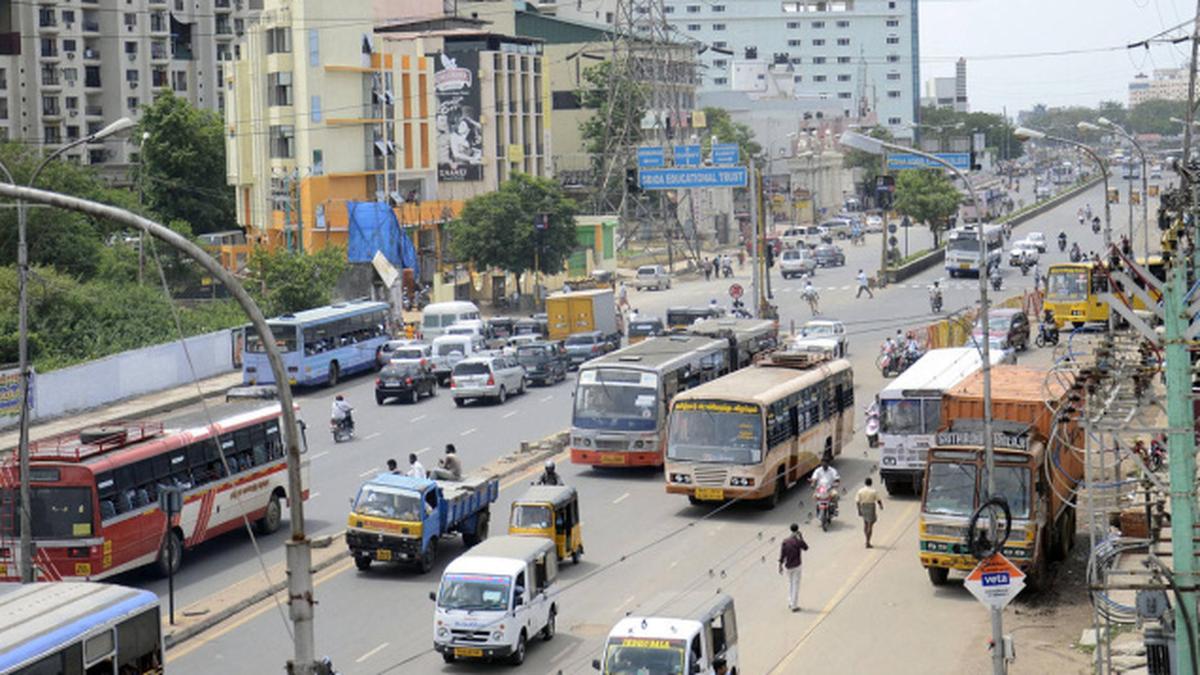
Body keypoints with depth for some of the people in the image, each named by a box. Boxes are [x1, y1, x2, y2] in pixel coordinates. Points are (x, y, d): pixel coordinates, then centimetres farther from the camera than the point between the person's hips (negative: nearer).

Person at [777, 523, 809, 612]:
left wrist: (780, 565, 2)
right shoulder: (799, 541, -16)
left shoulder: (785, 541, -5)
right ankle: (794, 606, 4)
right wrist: (801, 537, 7)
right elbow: (806, 548, 4)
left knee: (790, 583, 22)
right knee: (796, 585, 4)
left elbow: (782, 554, -5)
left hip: (787, 566, 4)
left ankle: (790, 603, 24)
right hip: (796, 566, -4)